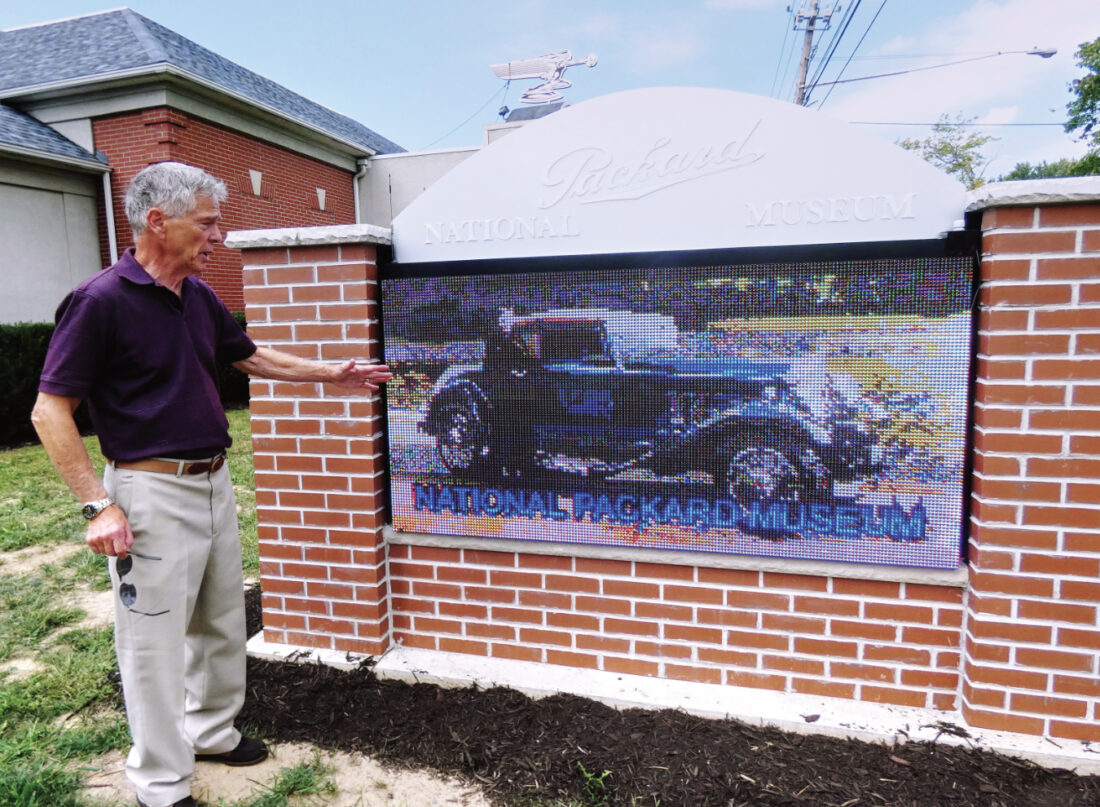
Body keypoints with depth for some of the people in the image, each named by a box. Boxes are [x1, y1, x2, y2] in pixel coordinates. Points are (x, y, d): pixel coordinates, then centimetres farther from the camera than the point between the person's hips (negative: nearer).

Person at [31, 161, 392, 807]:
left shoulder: (200, 296, 7)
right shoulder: (101, 301, -15)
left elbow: (251, 356, 20)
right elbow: (51, 411, -14)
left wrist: (331, 374, 14)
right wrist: (99, 505, -18)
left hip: (215, 482, 8)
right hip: (152, 491, -8)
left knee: (223, 622, 20)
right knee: (155, 641, 6)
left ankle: (212, 732, 41)